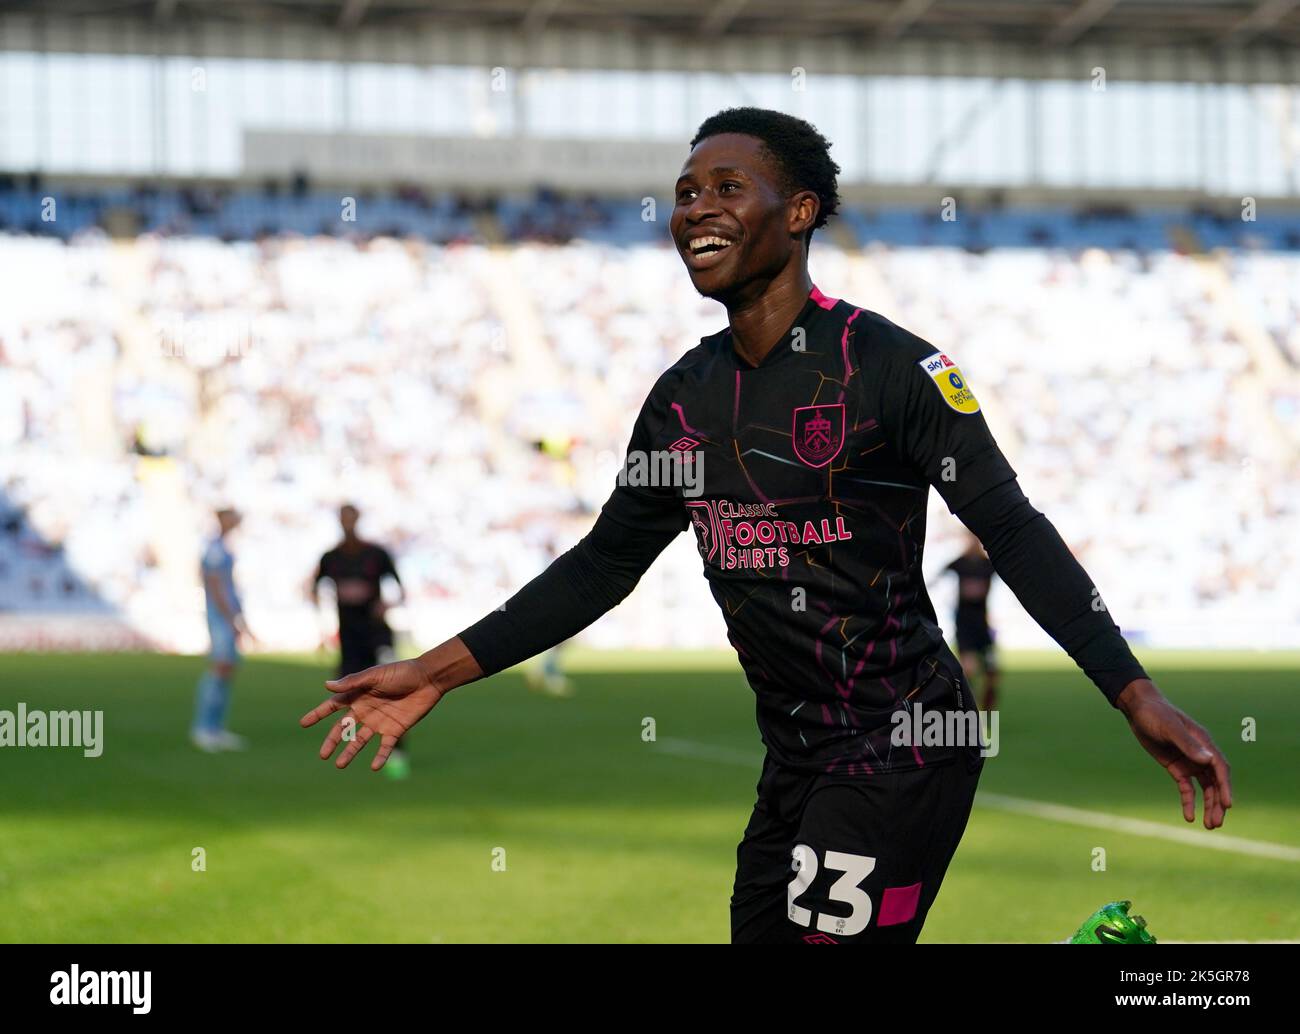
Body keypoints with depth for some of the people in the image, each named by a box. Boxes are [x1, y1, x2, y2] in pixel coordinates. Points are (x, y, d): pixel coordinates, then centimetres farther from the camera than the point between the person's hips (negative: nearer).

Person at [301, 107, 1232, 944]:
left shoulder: (889, 365, -11)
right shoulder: (685, 396, 9)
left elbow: (1014, 531, -12)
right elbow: (604, 565, 16)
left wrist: (1137, 696, -21)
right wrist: (440, 671, 9)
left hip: (902, 750, -7)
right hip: (796, 762, 7)